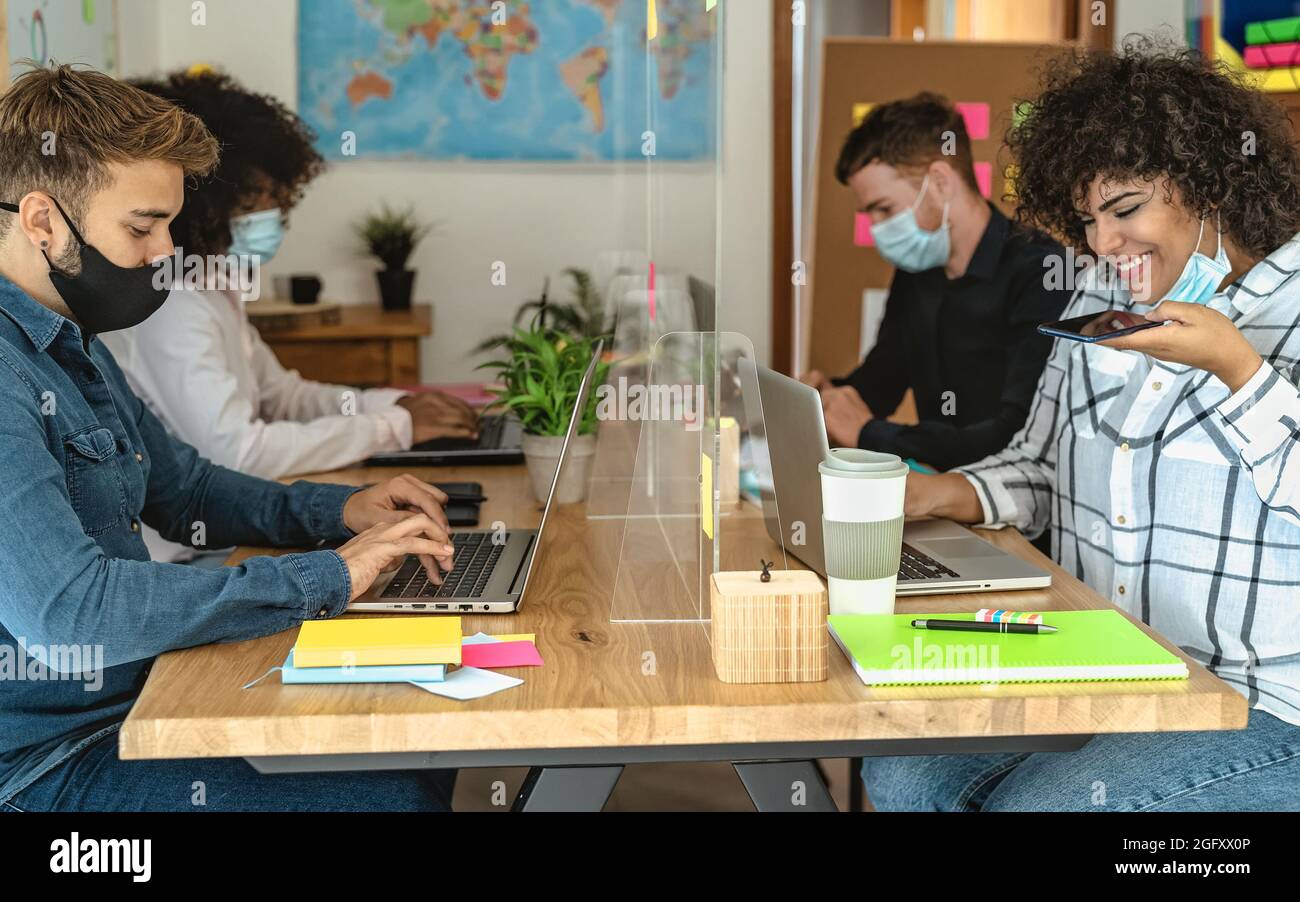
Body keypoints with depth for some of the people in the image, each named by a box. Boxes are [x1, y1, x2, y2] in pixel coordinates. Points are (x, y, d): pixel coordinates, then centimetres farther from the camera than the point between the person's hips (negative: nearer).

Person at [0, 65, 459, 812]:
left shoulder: (76, 349, 12)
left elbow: (186, 489, 23)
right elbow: (66, 611, -32)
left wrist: (337, 512, 4)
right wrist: (327, 578, -24)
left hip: (136, 701, 10)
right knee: (396, 795, -18)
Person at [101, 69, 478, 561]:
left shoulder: (212, 282, 9)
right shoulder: (171, 307, -21)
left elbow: (278, 393, 15)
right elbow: (235, 451, -29)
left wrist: (394, 404, -1)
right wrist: (392, 427, -22)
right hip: (175, 558, -9)